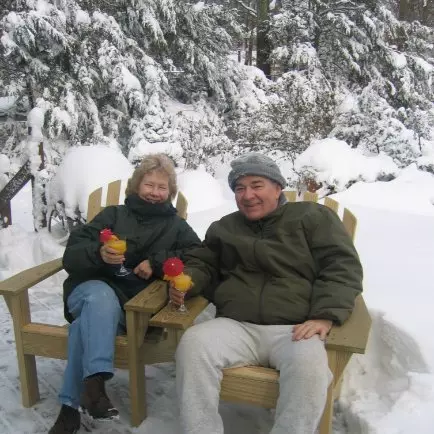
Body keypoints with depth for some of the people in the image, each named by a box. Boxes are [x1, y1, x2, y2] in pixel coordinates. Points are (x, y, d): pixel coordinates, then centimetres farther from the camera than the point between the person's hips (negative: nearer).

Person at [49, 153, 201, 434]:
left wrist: (157, 263, -11)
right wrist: (99, 253, -18)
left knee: (89, 322, -33)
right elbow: (71, 256, 6)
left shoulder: (176, 226, 19)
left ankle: (71, 406, -29)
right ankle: (95, 380, -44)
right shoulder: (114, 215, 15)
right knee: (102, 296, -37)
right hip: (91, 288, 1)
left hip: (134, 302, 0)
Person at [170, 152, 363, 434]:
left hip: (294, 329, -2)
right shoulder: (224, 227, 23)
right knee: (193, 343, -27)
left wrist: (324, 316, -14)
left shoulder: (313, 216, 11)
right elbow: (202, 264, 30)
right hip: (236, 327, 3)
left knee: (308, 362, -35)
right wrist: (187, 279, 4)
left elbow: (343, 267, 2)